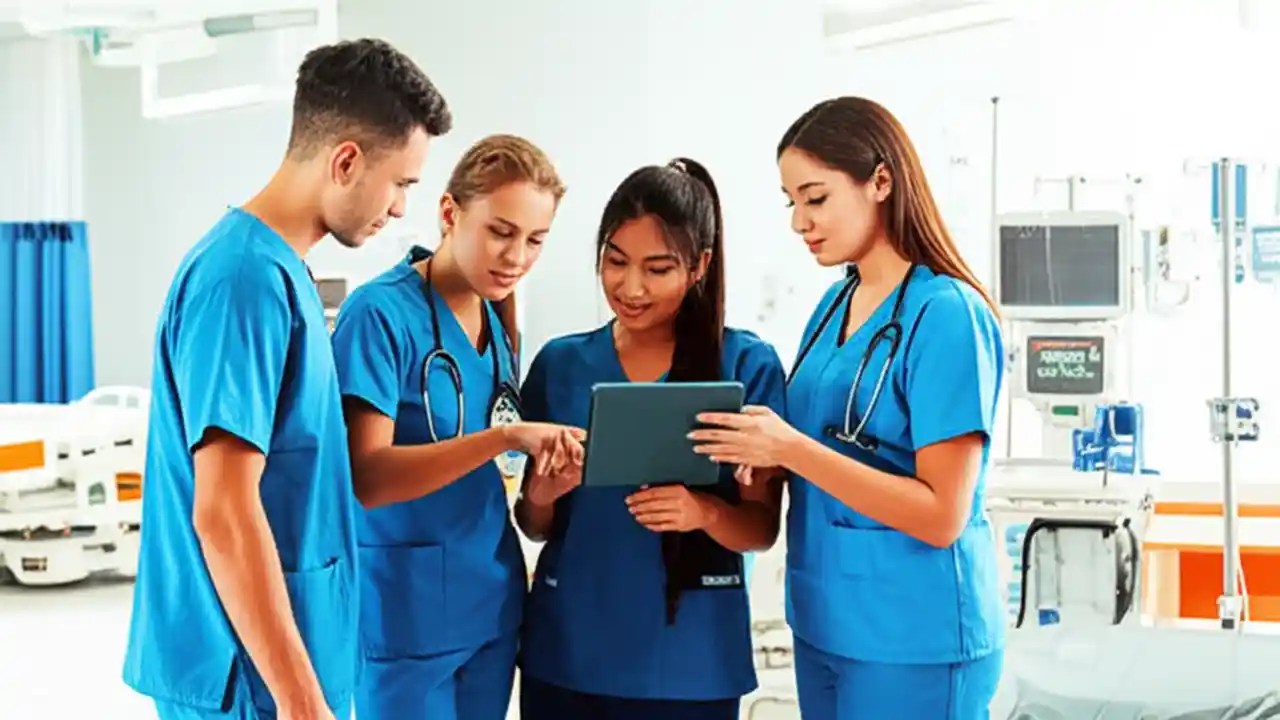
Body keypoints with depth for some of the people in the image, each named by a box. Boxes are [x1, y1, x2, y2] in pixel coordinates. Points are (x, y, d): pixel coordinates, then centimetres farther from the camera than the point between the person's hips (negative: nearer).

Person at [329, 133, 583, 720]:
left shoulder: (498, 321, 7)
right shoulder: (381, 313, -15)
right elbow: (368, 479, -24)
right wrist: (505, 437, -32)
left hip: (489, 603, 7)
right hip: (405, 609, -7)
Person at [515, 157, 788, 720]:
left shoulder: (748, 364, -5)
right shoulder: (560, 362, 3)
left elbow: (762, 527, -4)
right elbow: (537, 528, 8)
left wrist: (704, 513, -23)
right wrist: (541, 496, -13)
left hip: (688, 658, -2)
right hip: (566, 652, 2)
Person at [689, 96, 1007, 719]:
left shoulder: (946, 313, -16)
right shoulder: (834, 305, 7)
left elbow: (941, 516, -19)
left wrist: (792, 450, -24)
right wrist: (751, 443, -6)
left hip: (915, 640, -7)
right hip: (825, 625, 7)